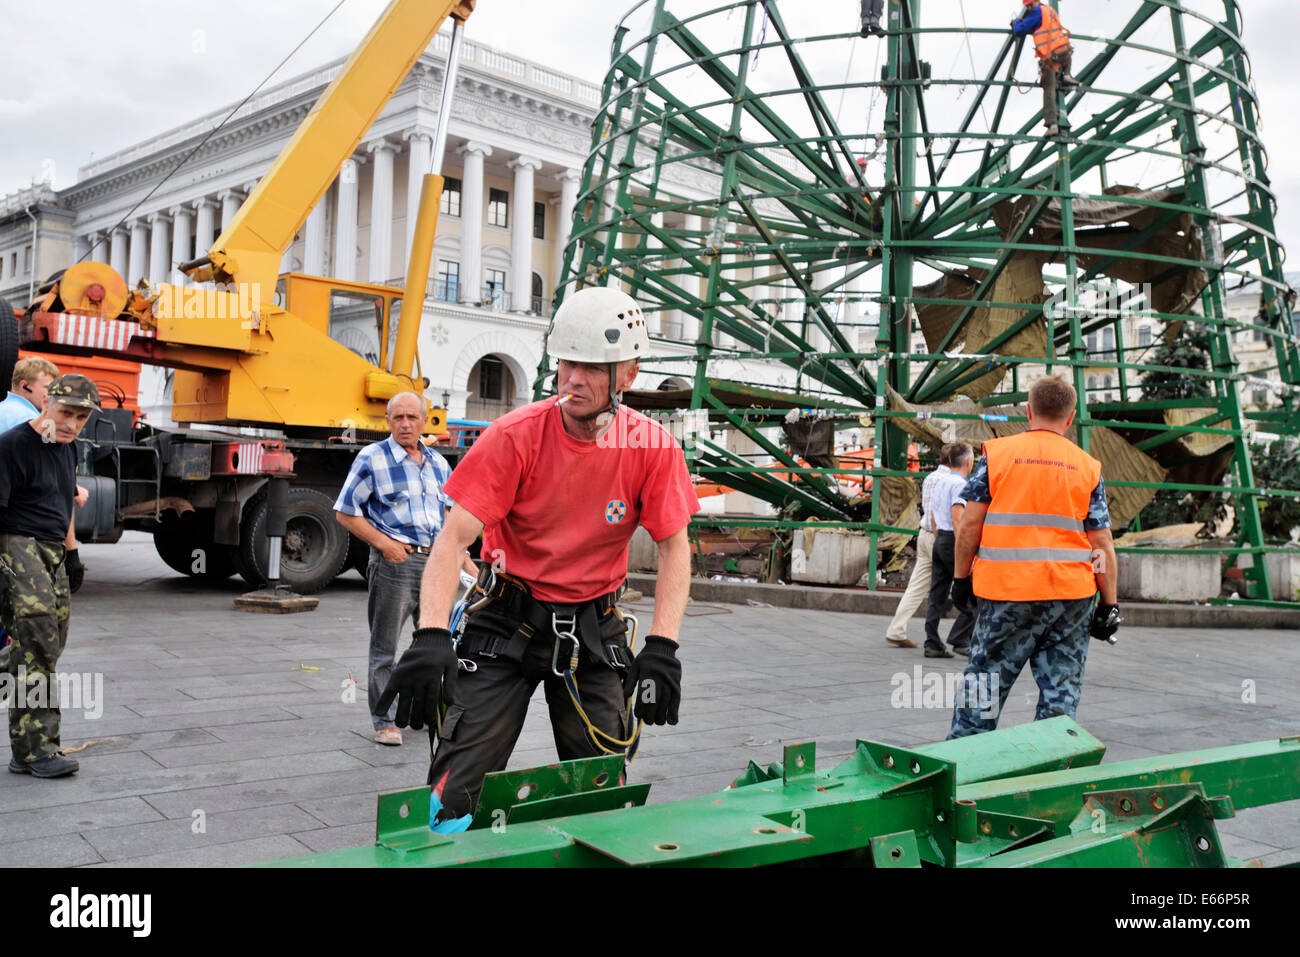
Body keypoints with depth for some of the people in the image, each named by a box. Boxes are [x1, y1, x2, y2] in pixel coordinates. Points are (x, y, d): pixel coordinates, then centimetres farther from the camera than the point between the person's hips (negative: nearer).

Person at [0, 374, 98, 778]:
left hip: (53, 552, 9)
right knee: (37, 646, -16)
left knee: (46, 649, 7)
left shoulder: (67, 449, 16)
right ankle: (36, 749, -13)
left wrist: (72, 553, 28)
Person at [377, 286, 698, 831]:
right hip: (508, 622, -1)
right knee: (458, 794, -9)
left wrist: (662, 646, -16)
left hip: (594, 632, 2)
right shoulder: (516, 436, -15)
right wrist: (431, 635, -32)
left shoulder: (652, 447, -10)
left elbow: (674, 547, -4)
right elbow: (455, 537, -19)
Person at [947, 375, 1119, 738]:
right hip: (1072, 596, 1)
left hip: (1005, 591, -1)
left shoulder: (997, 453, 0)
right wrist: (1110, 604, 8)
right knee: (1061, 689, 8)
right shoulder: (1088, 467, 4)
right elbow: (1101, 544, 3)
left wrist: (962, 576, 7)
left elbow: (970, 523, -2)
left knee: (984, 682, 7)